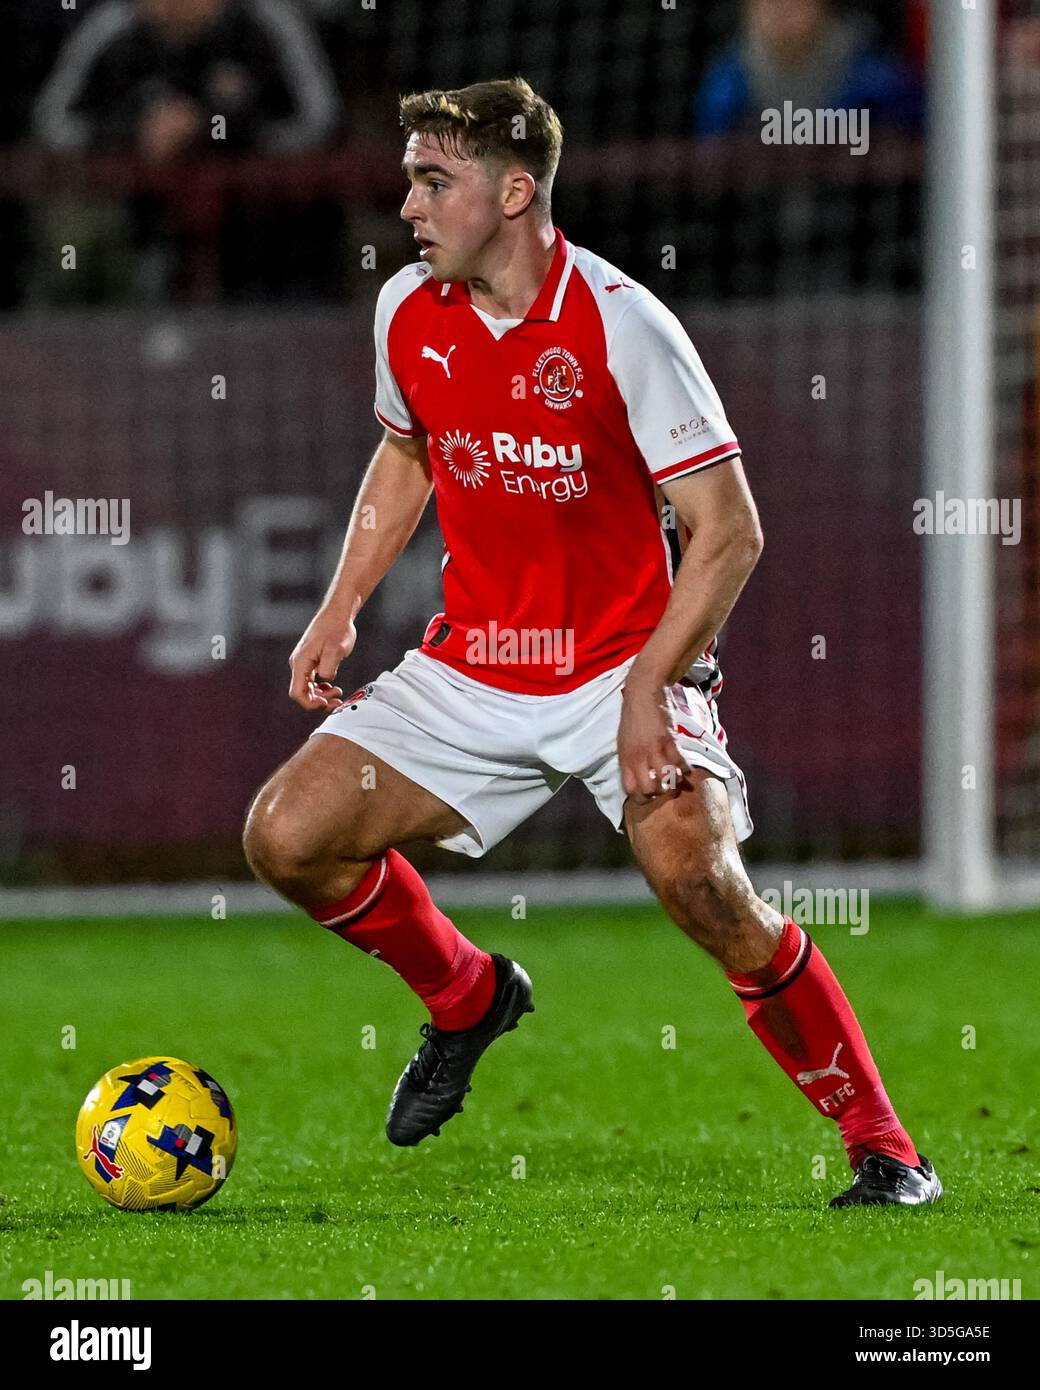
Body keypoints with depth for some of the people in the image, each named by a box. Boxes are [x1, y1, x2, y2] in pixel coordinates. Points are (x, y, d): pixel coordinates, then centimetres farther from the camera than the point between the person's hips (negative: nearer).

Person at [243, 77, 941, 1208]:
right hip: (468, 675, 6)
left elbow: (728, 531, -15)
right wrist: (339, 610, 12)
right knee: (286, 836, -8)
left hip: (622, 666, -6)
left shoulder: (619, 321, -17)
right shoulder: (407, 311, 0)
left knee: (694, 871, -30)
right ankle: (467, 999, 22)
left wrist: (648, 689, -23)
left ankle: (881, 1145, -16)